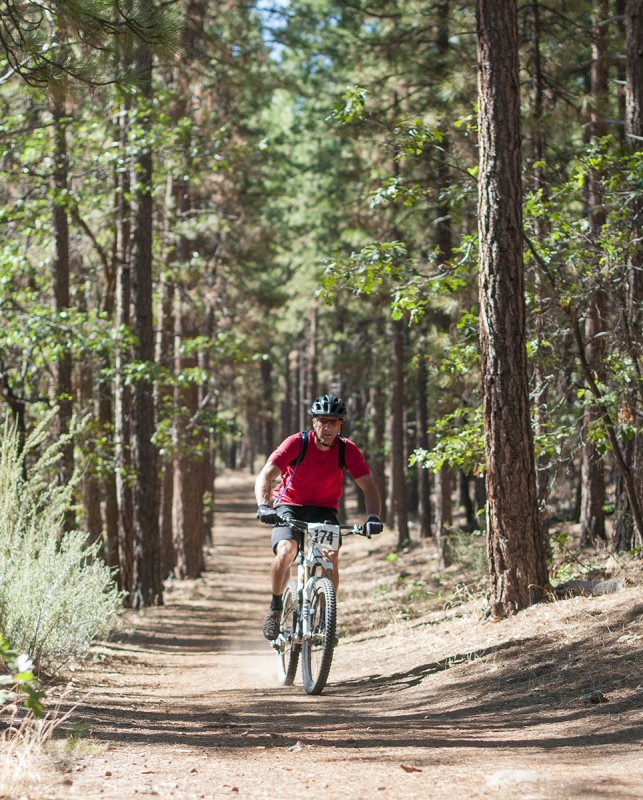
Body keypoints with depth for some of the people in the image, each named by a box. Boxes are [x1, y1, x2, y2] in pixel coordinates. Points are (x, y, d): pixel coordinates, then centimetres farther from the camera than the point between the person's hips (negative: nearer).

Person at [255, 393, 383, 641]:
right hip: (289, 506, -2)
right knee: (286, 551, -29)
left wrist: (373, 516, -34)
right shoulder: (297, 443, -20)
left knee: (332, 557, -23)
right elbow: (264, 477, -26)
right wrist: (263, 506, -45)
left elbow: (369, 487, -15)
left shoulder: (348, 450, -13)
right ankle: (275, 610, -7)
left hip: (324, 510, 2)